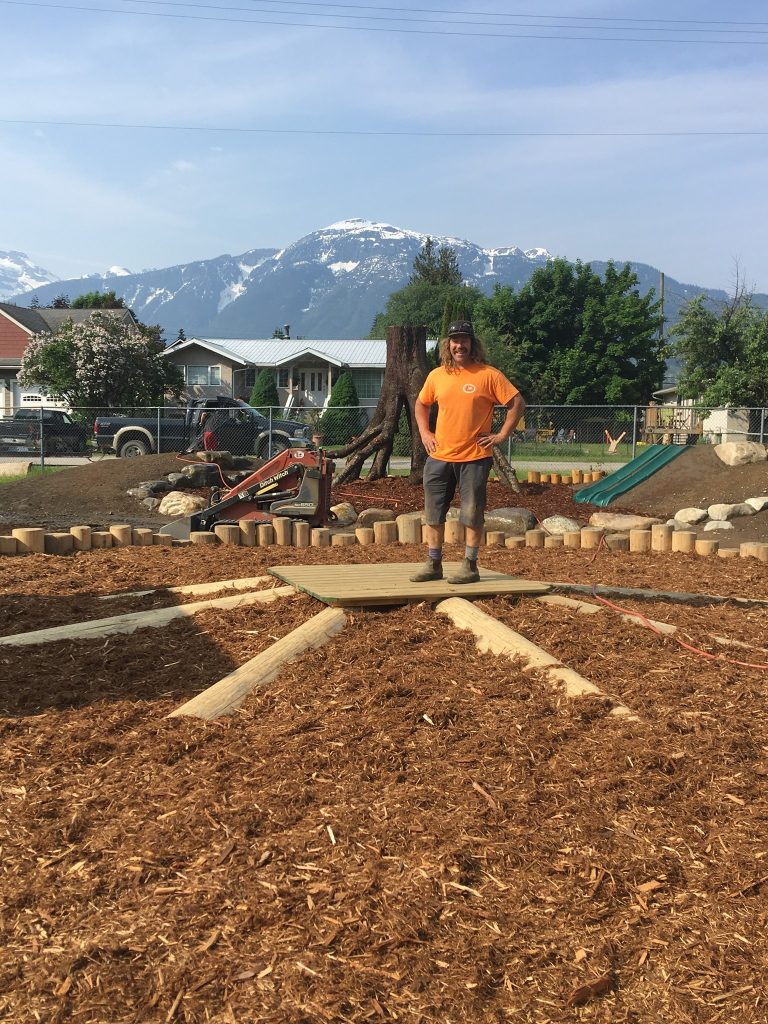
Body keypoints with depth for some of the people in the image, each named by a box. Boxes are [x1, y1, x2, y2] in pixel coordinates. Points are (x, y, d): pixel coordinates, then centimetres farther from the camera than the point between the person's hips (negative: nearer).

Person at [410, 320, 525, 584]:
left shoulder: (488, 375, -6)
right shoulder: (437, 375, 7)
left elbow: (517, 404, -5)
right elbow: (421, 404, 23)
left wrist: (501, 435, -8)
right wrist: (424, 432, 11)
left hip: (474, 457, -4)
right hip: (439, 456, 5)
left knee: (472, 515, 1)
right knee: (433, 513, 8)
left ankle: (470, 566, 11)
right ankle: (433, 565, 18)